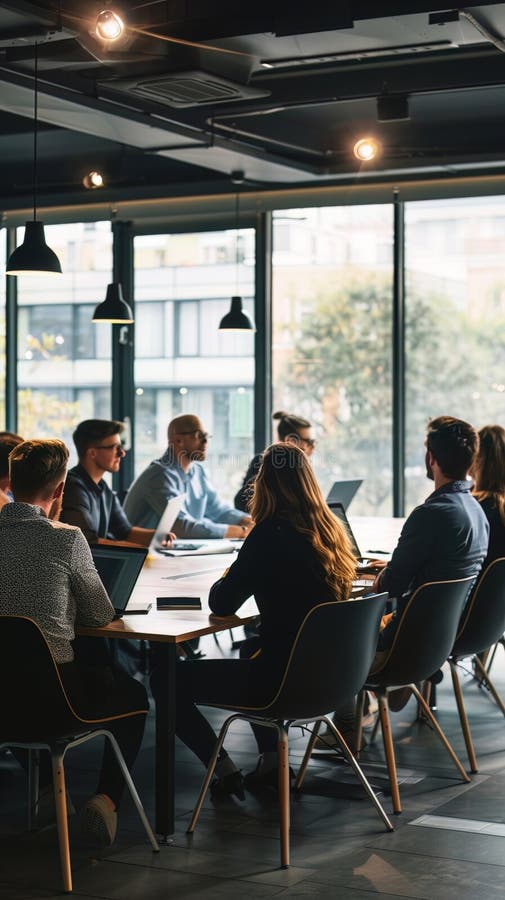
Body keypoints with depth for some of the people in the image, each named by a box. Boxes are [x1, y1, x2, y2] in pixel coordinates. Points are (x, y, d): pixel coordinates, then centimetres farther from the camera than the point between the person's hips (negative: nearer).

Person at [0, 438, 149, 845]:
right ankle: (107, 798, 8)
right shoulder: (66, 538, -14)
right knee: (133, 695, 25)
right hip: (55, 689, -5)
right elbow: (101, 615, -2)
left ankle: (48, 788, 36)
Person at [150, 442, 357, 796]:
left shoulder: (270, 535, -19)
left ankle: (225, 770, 9)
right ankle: (271, 761, 33)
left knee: (165, 680, 6)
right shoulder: (332, 533, 3)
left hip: (283, 680, -8)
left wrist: (228, 578, 7)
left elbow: (221, 605, -14)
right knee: (251, 646, 39)